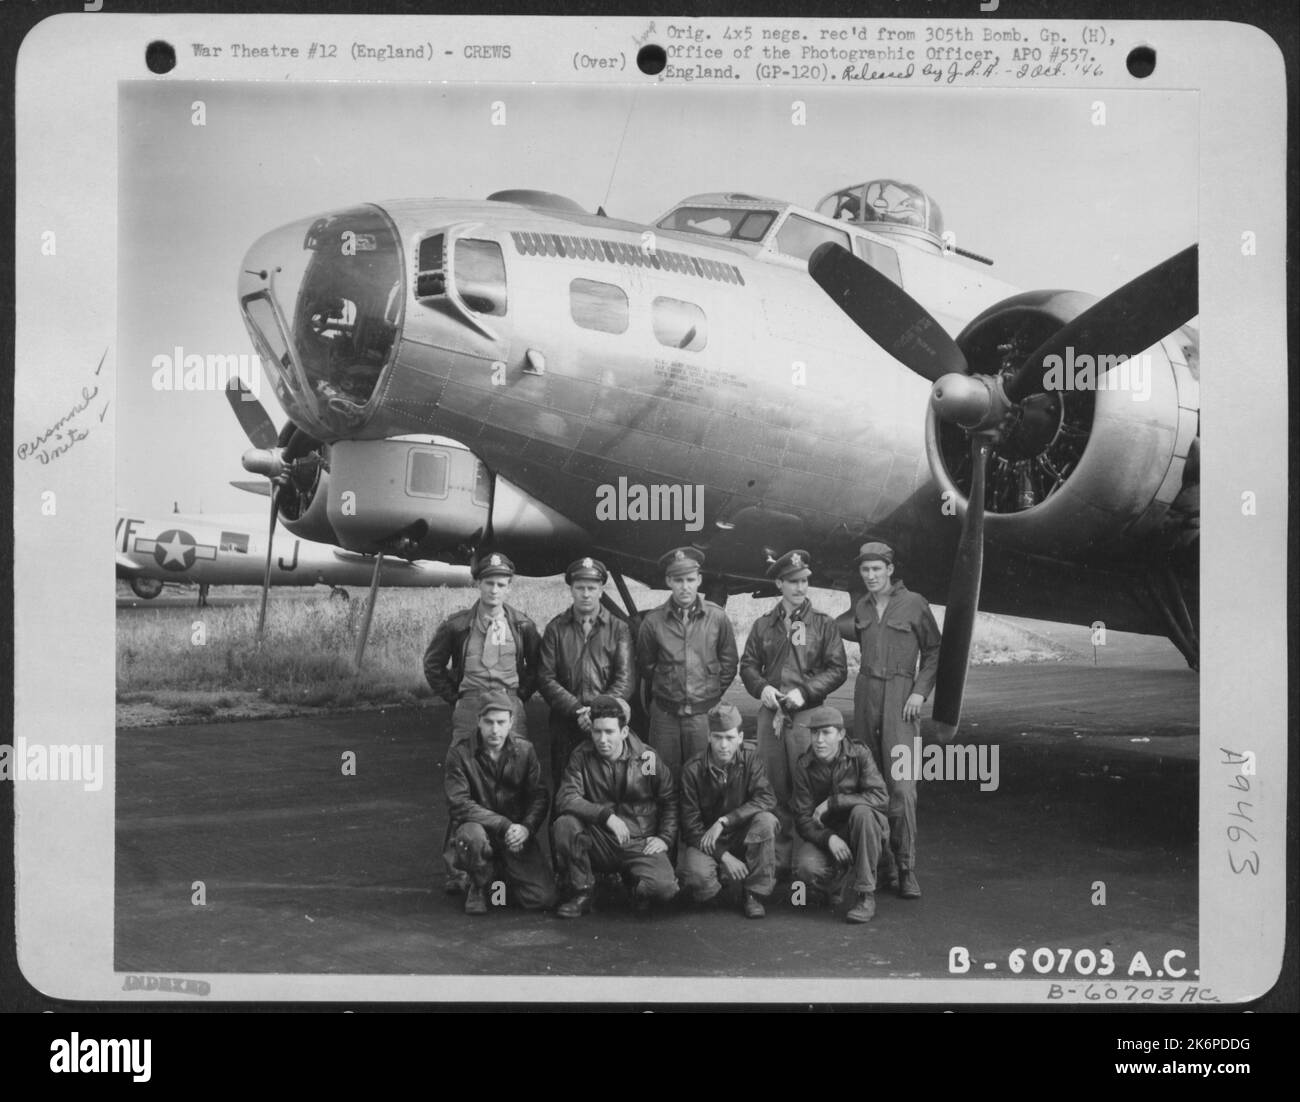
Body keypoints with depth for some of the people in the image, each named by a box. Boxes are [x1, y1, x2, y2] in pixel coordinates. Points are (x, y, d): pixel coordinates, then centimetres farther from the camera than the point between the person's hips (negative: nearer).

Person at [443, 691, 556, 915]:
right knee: (472, 835, -39)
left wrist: (526, 827, -23)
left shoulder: (525, 750, -1)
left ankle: (504, 875, 22)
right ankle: (478, 885, -5)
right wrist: (504, 826, -25)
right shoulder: (461, 754, -10)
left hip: (517, 836, 2)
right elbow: (460, 804, -17)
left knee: (544, 898, -14)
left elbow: (540, 797, -2)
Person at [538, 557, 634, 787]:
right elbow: (546, 679, 0)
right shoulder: (556, 629, 8)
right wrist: (576, 710, -12)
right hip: (564, 725, 1)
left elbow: (624, 680, -1)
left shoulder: (618, 629, 7)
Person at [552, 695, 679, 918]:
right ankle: (581, 893, -7)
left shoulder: (647, 757, -1)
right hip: (599, 843, 1)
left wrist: (665, 838, -2)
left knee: (663, 888, -28)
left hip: (640, 843, -1)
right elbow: (565, 799, -16)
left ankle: (633, 880, 11)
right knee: (565, 824, -29)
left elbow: (670, 800, 10)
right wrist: (606, 815, -27)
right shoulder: (581, 757, -3)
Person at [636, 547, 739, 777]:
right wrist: (664, 693, 10)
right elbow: (645, 664, 10)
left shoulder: (717, 617, -2)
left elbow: (729, 662, 8)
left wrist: (713, 695, 6)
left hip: (705, 713, 0)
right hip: (665, 714, 0)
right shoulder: (653, 620, -3)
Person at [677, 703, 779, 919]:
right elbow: (691, 824, -12)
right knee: (699, 875, -33)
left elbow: (767, 798, -21)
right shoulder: (693, 770, -12)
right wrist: (724, 856, -22)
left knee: (766, 821, -29)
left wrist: (724, 821, -29)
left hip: (741, 834, 2)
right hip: (705, 839, -2)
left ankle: (755, 894, -14)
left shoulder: (749, 759, -7)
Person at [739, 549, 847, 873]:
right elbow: (748, 664, 13)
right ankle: (779, 856, 15)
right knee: (774, 788, 6)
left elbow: (838, 669, -1)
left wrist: (804, 691, -12)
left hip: (807, 715, -3)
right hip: (770, 713, 3)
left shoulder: (823, 624, 4)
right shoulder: (763, 625, 12)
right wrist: (762, 687, -6)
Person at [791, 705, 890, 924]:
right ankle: (838, 874, 10)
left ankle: (866, 896, -25)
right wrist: (829, 838, -30)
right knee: (806, 868, -29)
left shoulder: (859, 755, -12)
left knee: (861, 812, -36)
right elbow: (803, 819, -10)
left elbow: (880, 797, -24)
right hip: (825, 834, 1)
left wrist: (832, 802, -27)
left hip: (863, 831, -1)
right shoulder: (804, 766, -8)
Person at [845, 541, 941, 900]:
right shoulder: (861, 608, 11)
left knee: (901, 783, -11)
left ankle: (906, 869, -7)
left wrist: (920, 691, -6)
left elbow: (933, 650, 4)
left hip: (900, 696, -5)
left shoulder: (914, 603, -1)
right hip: (865, 694, 5)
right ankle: (881, 861, 10)